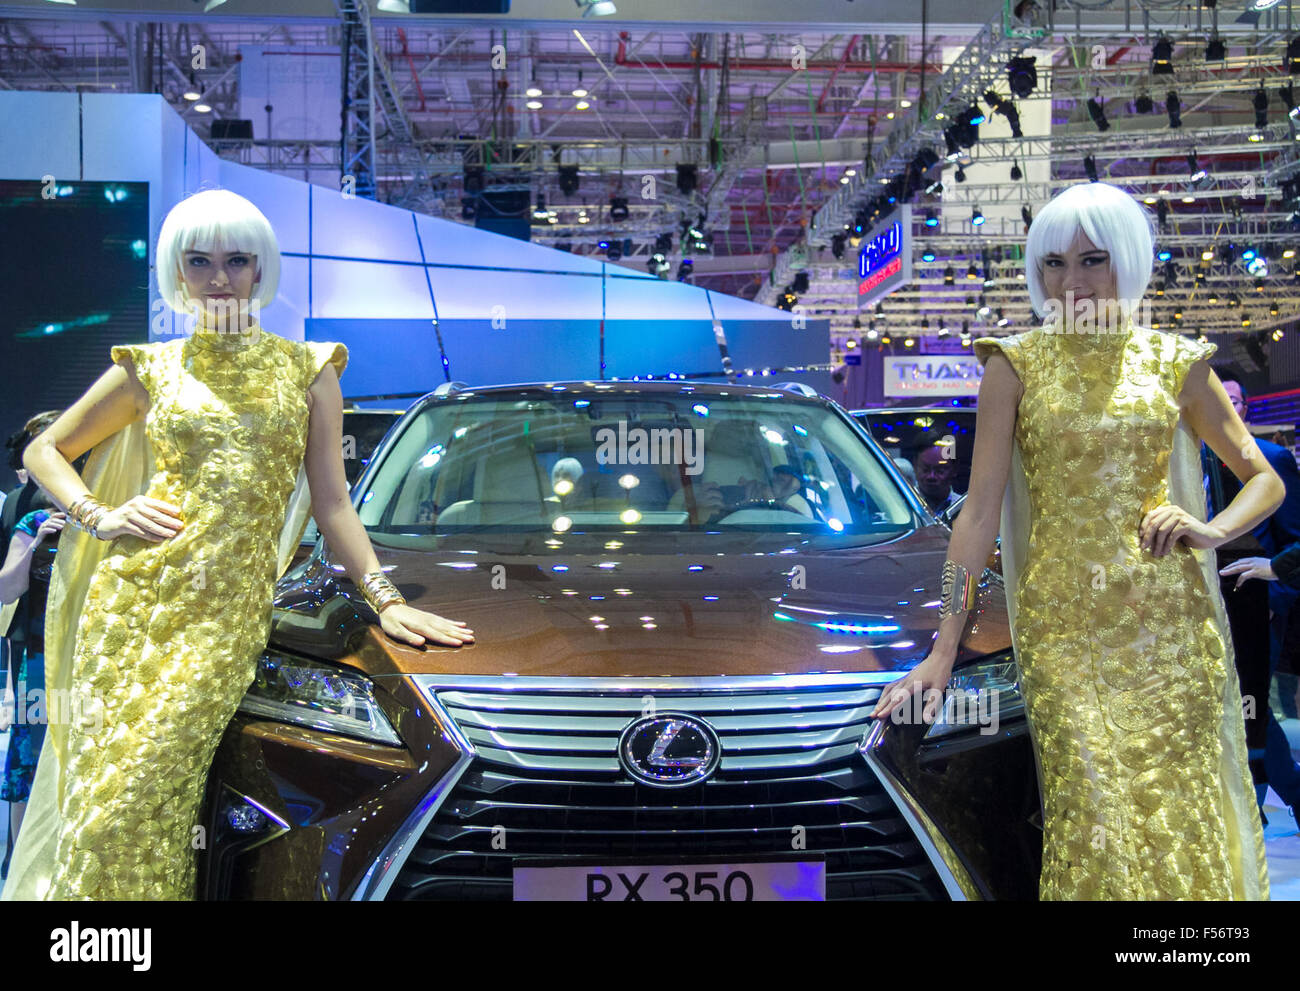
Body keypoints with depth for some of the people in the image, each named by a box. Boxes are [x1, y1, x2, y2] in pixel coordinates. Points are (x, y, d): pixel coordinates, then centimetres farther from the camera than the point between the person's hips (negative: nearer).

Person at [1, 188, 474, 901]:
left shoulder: (306, 368, 11)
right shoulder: (151, 368, 13)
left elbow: (331, 502, 7)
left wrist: (385, 599, -3)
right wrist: (101, 517, 1)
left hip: (230, 608, -2)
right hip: (133, 595, 2)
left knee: (135, 801, -14)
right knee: (99, 790, -3)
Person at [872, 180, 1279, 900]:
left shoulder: (1173, 362, 9)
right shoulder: (1016, 365, 4)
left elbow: (1266, 480, 14)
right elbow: (980, 508, -2)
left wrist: (1212, 530, -8)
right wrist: (942, 651, -8)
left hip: (1172, 622, 2)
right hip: (1064, 625, -2)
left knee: (1183, 821, 3)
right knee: (1096, 829, -8)